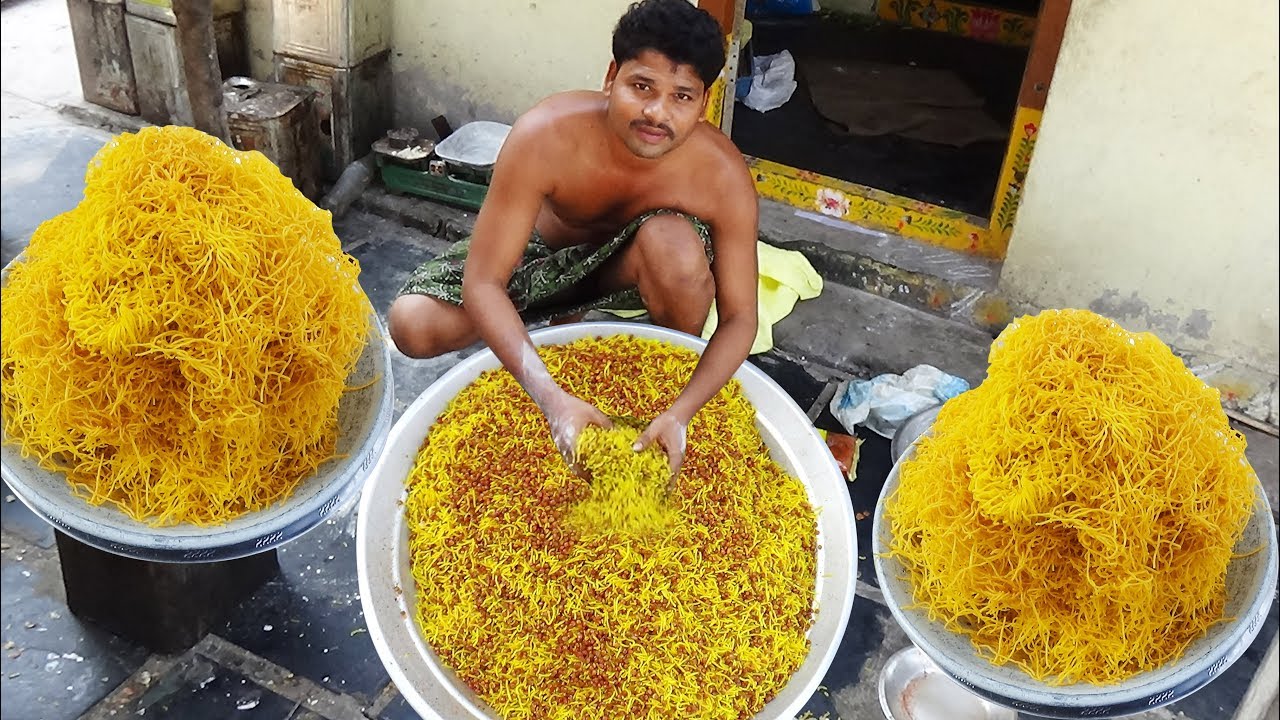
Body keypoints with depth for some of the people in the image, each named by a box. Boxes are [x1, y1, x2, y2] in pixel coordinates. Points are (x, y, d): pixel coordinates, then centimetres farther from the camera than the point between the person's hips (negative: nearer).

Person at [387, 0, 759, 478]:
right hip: (545, 252, 1)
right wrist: (554, 399, -45)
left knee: (676, 242, -37)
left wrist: (679, 414, -41)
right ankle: (565, 316, 5)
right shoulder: (544, 136, -35)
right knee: (412, 323, -22)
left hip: (627, 262, 0)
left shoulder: (724, 176, -30)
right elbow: (482, 284, -33)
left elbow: (739, 318, -23)